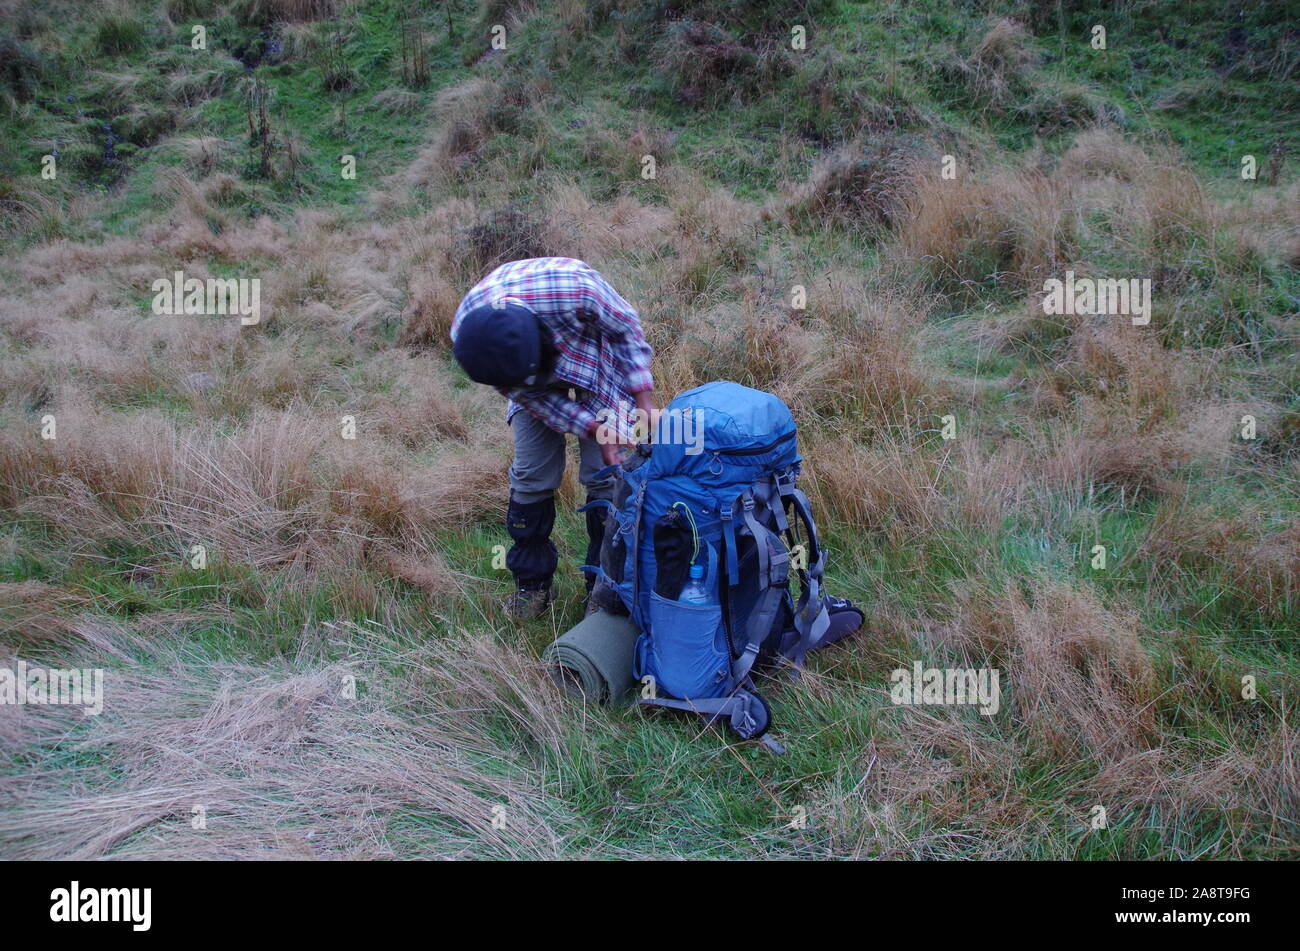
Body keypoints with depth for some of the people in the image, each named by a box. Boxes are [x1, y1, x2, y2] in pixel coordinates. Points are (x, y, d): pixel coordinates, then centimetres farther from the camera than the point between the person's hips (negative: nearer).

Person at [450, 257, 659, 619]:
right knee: (531, 475, -2)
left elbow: (626, 327, -21)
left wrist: (645, 402, -23)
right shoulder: (465, 338, -33)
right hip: (539, 388, 2)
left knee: (605, 476, -6)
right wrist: (594, 429, -26)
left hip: (597, 364, -2)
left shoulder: (576, 288, -43)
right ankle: (531, 581, 17)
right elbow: (529, 393, -19)